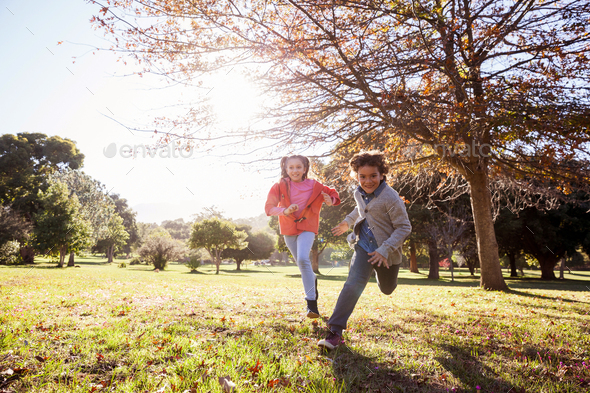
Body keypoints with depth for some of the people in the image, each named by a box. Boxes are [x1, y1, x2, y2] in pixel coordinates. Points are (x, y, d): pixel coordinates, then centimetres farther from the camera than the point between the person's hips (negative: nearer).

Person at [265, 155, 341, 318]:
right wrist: (285, 211, -27)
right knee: (301, 264, 12)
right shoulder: (280, 186, -5)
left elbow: (333, 195, 7)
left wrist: (330, 200, -18)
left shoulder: (314, 186, -5)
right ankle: (313, 279, 45)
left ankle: (311, 303, -20)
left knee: (303, 259, -24)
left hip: (307, 228, -3)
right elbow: (269, 207, -9)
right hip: (288, 230, 3)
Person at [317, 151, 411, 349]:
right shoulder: (359, 193, -2)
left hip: (386, 252, -2)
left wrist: (385, 249, -28)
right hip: (363, 246, 3)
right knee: (354, 283, -20)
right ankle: (335, 331, -20)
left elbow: (404, 227, -19)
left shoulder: (390, 197, -22)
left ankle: (383, 275, 60)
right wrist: (348, 222, 31)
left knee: (387, 290, 20)